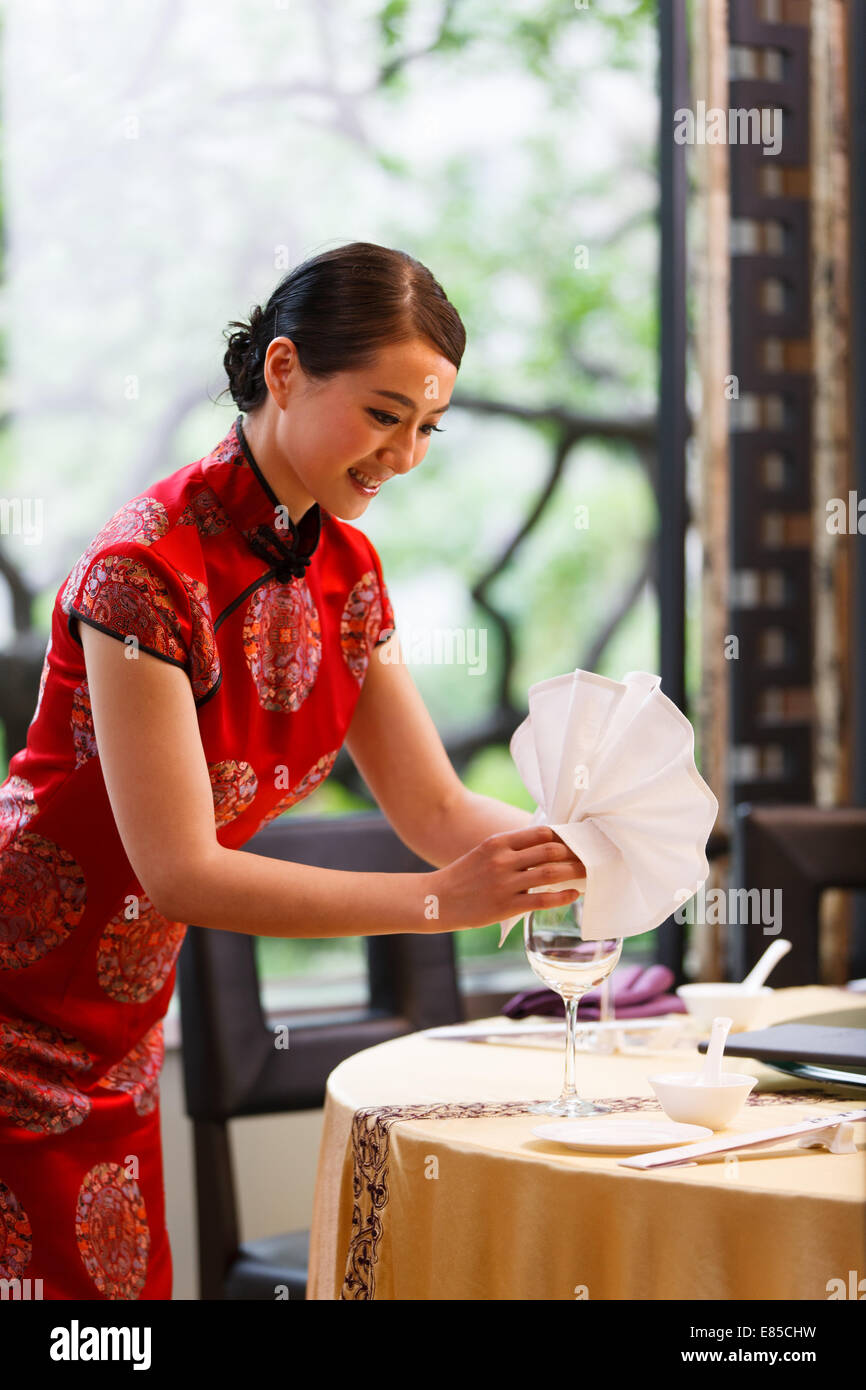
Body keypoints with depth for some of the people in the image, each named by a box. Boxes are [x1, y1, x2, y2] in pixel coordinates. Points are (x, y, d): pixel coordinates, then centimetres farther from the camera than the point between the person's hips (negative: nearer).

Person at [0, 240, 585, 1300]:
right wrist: (440, 901, -30)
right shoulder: (149, 567, -24)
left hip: (118, 1026, 8)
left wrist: (582, 847, -16)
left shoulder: (346, 571, 1)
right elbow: (179, 871, -25)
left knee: (123, 1280, 11)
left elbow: (435, 809, 4)